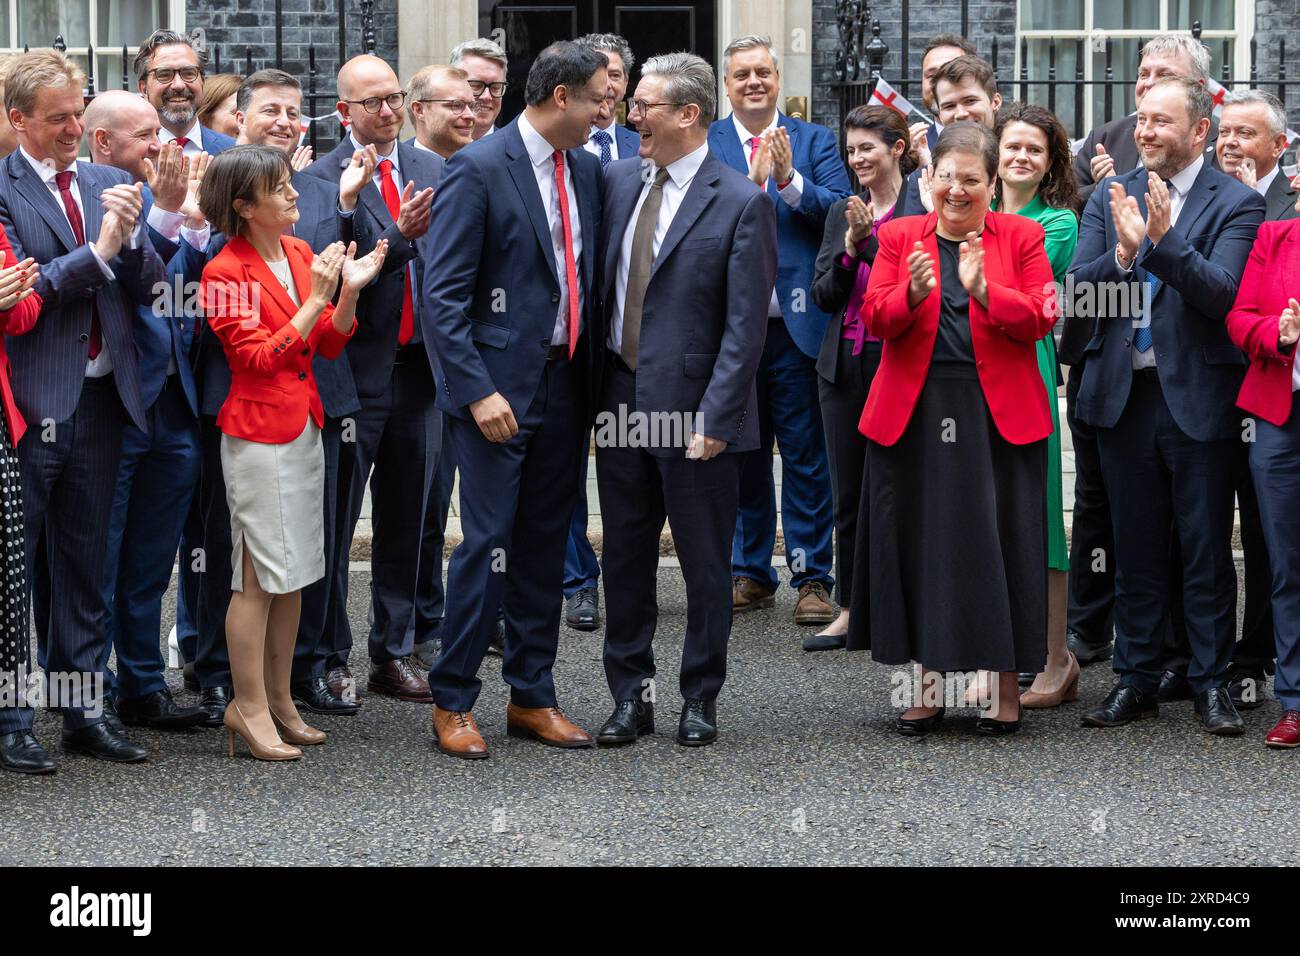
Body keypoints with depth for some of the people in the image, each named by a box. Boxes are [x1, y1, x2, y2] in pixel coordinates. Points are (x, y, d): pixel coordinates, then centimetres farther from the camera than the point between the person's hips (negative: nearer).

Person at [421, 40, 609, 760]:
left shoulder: (586, 169, 10)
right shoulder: (479, 170, -11)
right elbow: (442, 295, -14)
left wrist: (593, 373, 8)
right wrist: (478, 391, -20)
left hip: (565, 383, 7)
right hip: (500, 386, -7)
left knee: (545, 544, 11)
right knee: (488, 543, -6)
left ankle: (532, 698, 20)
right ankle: (452, 703, 6)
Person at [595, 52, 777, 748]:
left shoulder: (742, 203, -10)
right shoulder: (619, 180, 7)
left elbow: (746, 326, -12)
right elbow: (600, 285, 13)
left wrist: (714, 419, -16)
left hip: (695, 411, -5)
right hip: (621, 402, 5)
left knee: (705, 565, 6)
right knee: (624, 559, 11)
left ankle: (700, 698, 19)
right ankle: (629, 696, 21)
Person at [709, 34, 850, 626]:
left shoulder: (814, 141, 5)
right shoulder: (704, 145, 4)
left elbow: (839, 211, -7)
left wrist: (790, 180, -21)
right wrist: (752, 180, -23)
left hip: (797, 321, -1)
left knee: (805, 456, 1)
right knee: (742, 454, 11)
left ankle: (812, 578, 6)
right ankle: (751, 573, 22)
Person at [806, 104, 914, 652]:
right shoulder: (842, 213, 12)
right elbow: (823, 296, 8)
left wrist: (871, 239, -21)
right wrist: (849, 250, -8)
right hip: (845, 363, 6)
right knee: (848, 493, 9)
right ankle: (851, 610, 16)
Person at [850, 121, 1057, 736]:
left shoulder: (1021, 237, 5)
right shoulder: (899, 237, 9)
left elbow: (1041, 319, -4)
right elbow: (874, 319, 1)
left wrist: (984, 290, -19)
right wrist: (914, 292, -18)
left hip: (998, 415, -1)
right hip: (914, 414, 2)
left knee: (998, 542, -1)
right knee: (921, 542, 4)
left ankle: (1006, 684, 9)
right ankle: (928, 683, 15)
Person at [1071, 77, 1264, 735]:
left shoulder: (1236, 203, -4)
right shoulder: (1112, 197, 8)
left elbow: (1222, 292, -17)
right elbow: (1079, 286, -2)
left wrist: (1165, 241, -29)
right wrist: (1124, 252, -21)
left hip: (1197, 397, -4)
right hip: (1123, 394, 4)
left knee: (1206, 550, 4)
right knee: (1135, 549, 12)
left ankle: (1212, 684, 12)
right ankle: (1135, 680, 20)